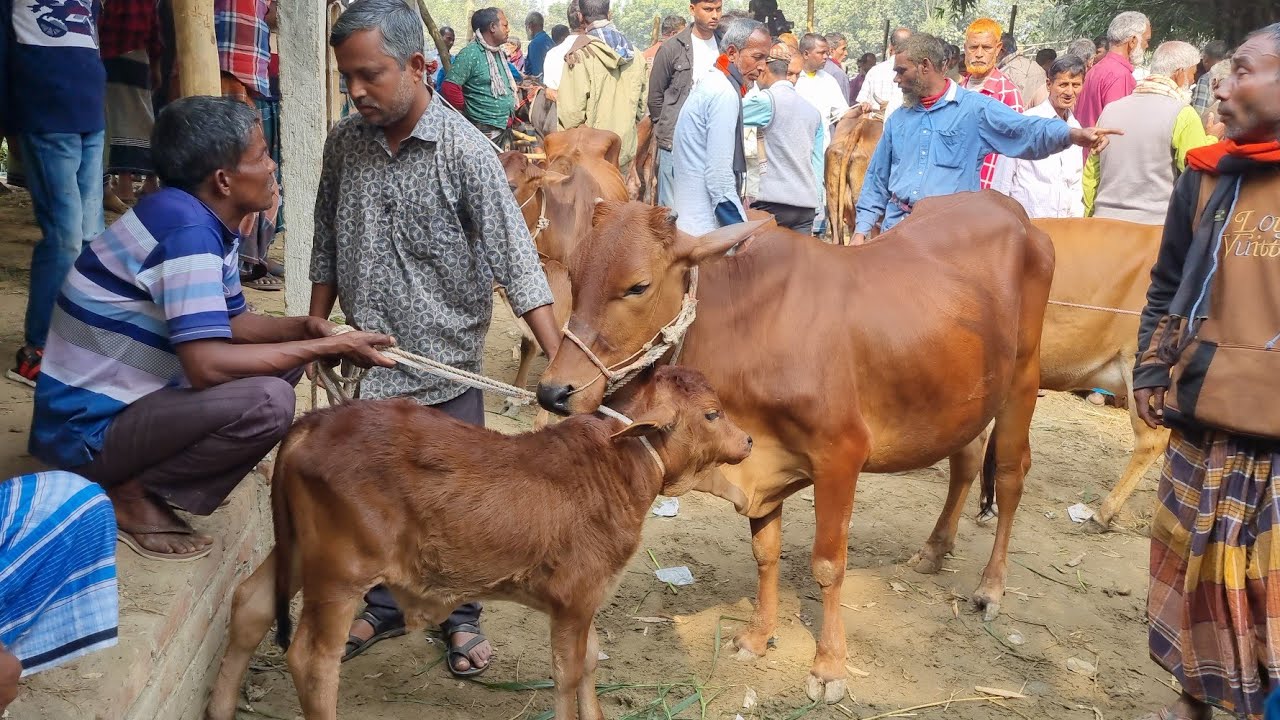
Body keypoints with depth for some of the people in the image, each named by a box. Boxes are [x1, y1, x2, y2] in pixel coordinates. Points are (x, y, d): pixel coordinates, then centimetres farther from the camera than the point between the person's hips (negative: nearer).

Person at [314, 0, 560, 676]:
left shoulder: (465, 151, -14)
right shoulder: (344, 141, 1)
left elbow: (516, 262, -17)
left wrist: (561, 361, -23)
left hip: (447, 367, -4)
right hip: (369, 366, 4)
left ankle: (460, 618, 28)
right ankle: (385, 607, 35)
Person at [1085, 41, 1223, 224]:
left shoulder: (1110, 110, 10)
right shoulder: (1183, 115, -7)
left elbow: (1091, 175, 13)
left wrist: (1091, 216, 21)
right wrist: (1211, 139, 12)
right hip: (1157, 227, -5)